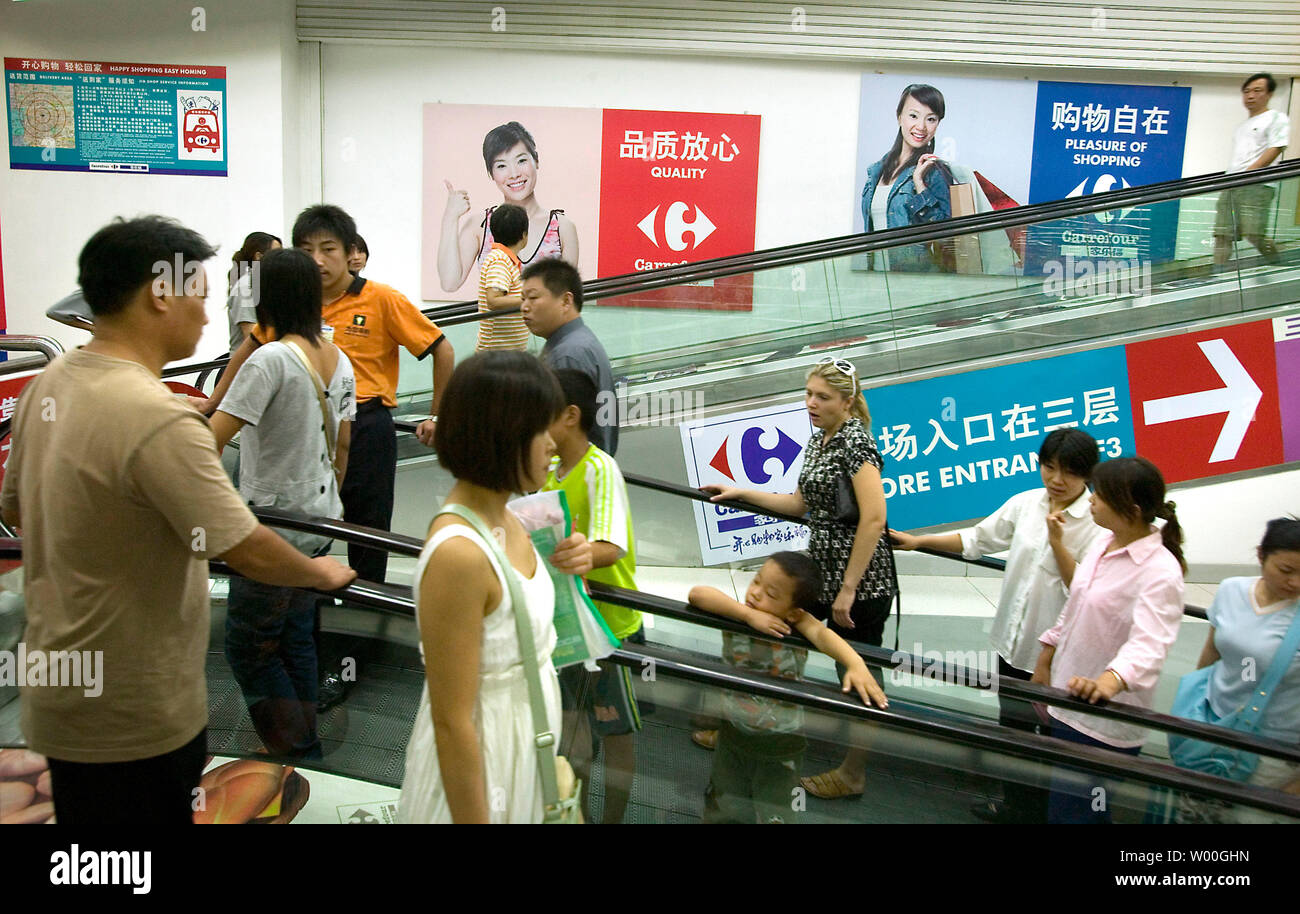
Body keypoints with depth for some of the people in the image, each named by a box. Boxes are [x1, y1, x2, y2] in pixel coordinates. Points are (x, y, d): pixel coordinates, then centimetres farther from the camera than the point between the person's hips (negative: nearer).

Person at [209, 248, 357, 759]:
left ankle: (298, 754, 10)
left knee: (247, 644, 7)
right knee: (296, 638, 19)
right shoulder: (339, 361, 4)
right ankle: (305, 745, 30)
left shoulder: (271, 360, -20)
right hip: (318, 520, 8)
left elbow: (214, 438, -23)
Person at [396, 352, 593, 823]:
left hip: (528, 742, 9)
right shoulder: (458, 554, -29)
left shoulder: (504, 519, -3)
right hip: (480, 761, -8)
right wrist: (475, 819, -19)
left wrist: (563, 568, -3)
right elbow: (452, 723, -25)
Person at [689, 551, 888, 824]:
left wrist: (856, 665, -51)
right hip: (733, 735, 1)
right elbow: (697, 594, -24)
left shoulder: (794, 622, -15)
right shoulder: (737, 617, -12)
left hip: (782, 743, -1)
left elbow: (820, 633, -33)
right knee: (723, 813, 13)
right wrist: (749, 614, -31)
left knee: (771, 814, 10)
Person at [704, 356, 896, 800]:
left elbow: (874, 518, -23)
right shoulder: (818, 440, 11)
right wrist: (740, 493, 16)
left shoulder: (855, 441, -16)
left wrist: (848, 589, -22)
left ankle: (852, 775, 20)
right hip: (819, 570, 9)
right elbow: (803, 504, 20)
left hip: (860, 581, -9)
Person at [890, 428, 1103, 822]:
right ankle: (1020, 806, 41)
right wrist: (918, 541, 5)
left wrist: (1058, 542, -28)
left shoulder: (1098, 525, -16)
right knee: (1013, 726, 21)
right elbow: (976, 539, 10)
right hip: (1015, 641, 6)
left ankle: (1055, 809, 31)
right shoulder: (1025, 504, -1)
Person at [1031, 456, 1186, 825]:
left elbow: (1148, 644, -36)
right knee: (1059, 803, 20)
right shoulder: (1104, 544, 5)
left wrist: (1109, 680, -54)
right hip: (1068, 702, 8)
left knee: (1070, 812, -3)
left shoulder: (1161, 572, -22)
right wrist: (1044, 662, 20)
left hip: (1105, 723, -8)